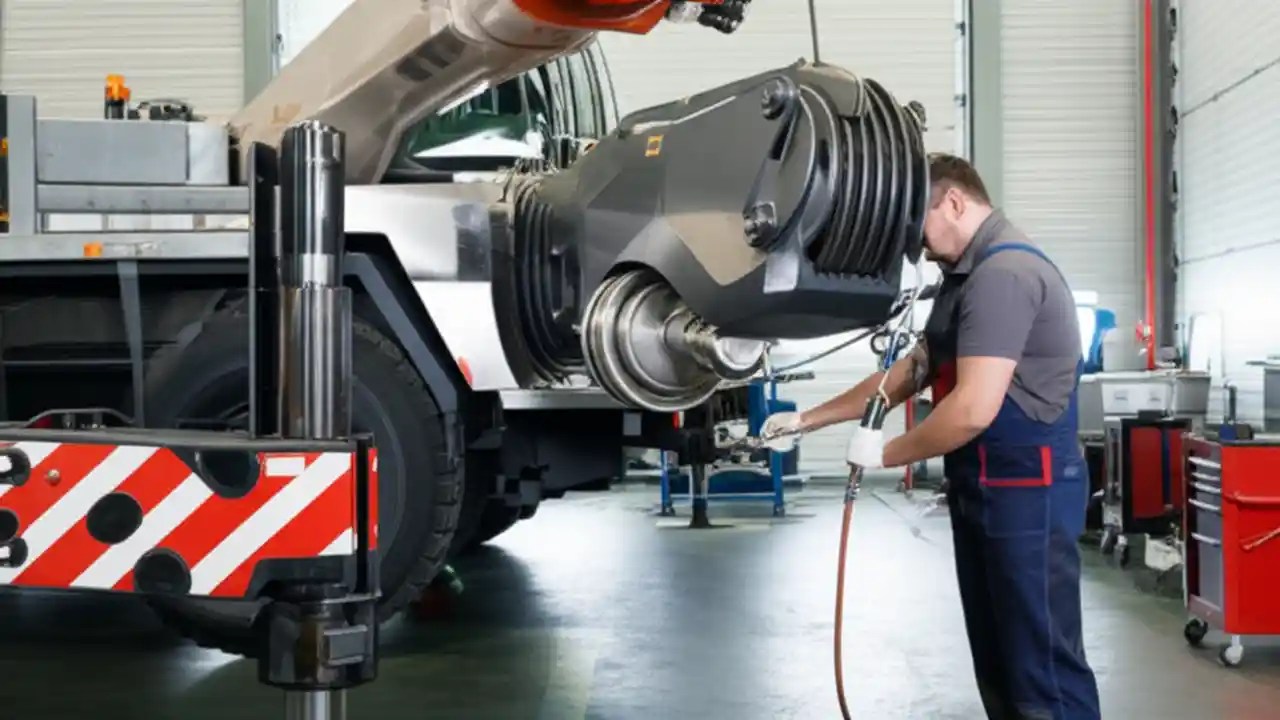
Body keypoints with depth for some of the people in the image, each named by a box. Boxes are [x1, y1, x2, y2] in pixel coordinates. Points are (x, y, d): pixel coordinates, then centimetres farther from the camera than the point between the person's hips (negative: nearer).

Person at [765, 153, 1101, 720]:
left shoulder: (1003, 273, -18)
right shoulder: (967, 276, 17)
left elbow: (973, 410, -25)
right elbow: (913, 371, 22)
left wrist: (886, 455, -10)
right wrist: (806, 420, 19)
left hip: (1026, 492, -10)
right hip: (985, 490, 10)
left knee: (1044, 669, -5)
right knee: (998, 662, 15)